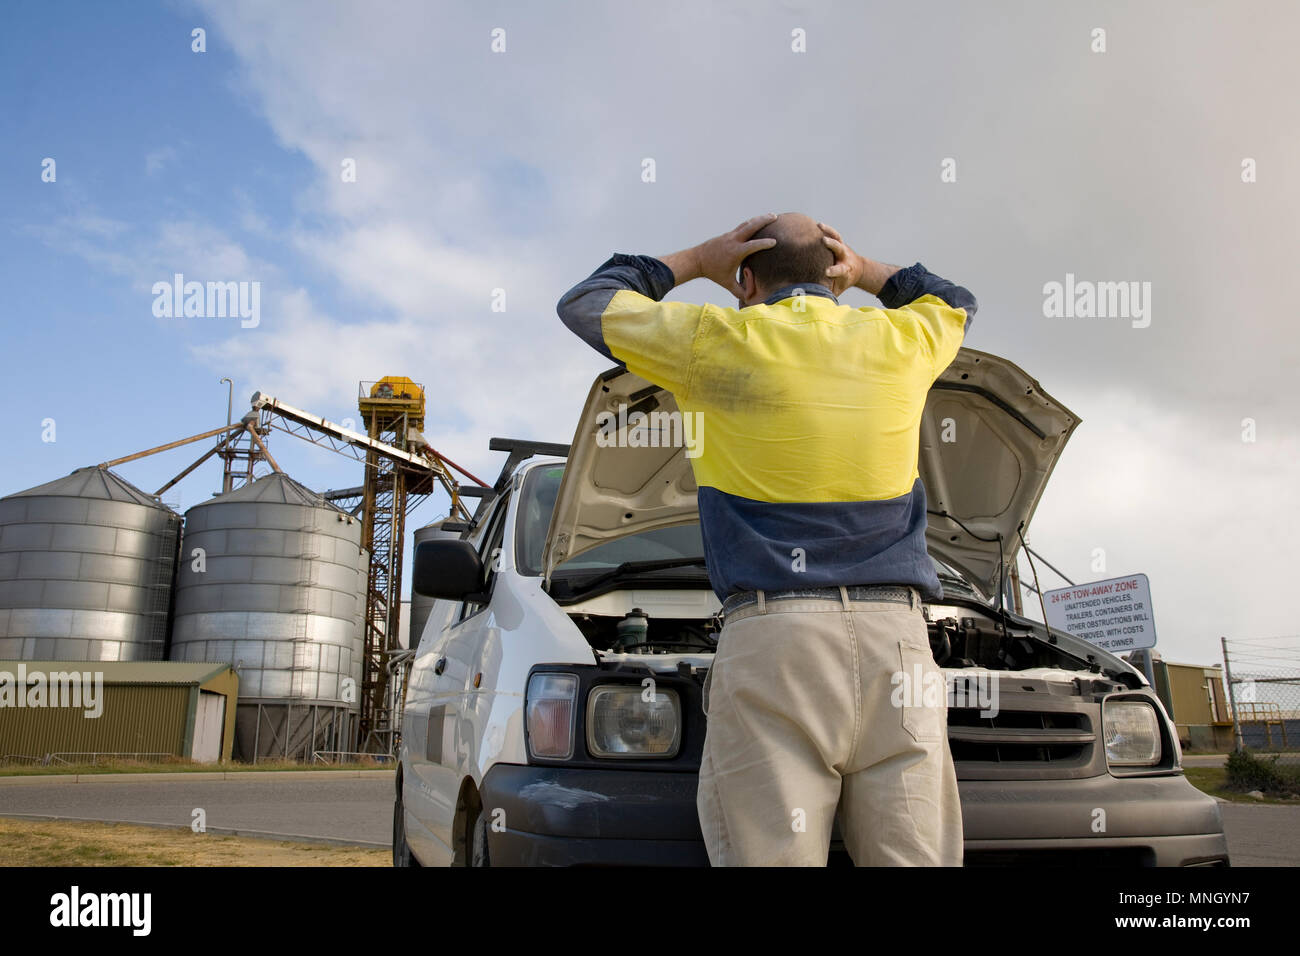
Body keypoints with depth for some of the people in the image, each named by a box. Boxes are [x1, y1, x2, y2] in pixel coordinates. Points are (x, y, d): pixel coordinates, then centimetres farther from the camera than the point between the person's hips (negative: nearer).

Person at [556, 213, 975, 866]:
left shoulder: (720, 341, 7)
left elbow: (582, 303, 22)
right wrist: (862, 271, 36)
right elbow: (956, 302, 42)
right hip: (899, 640, 4)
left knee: (773, 855, -4)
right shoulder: (901, 342, 16)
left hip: (772, 639, -3)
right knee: (915, 858, 5)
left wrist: (695, 262, 28)